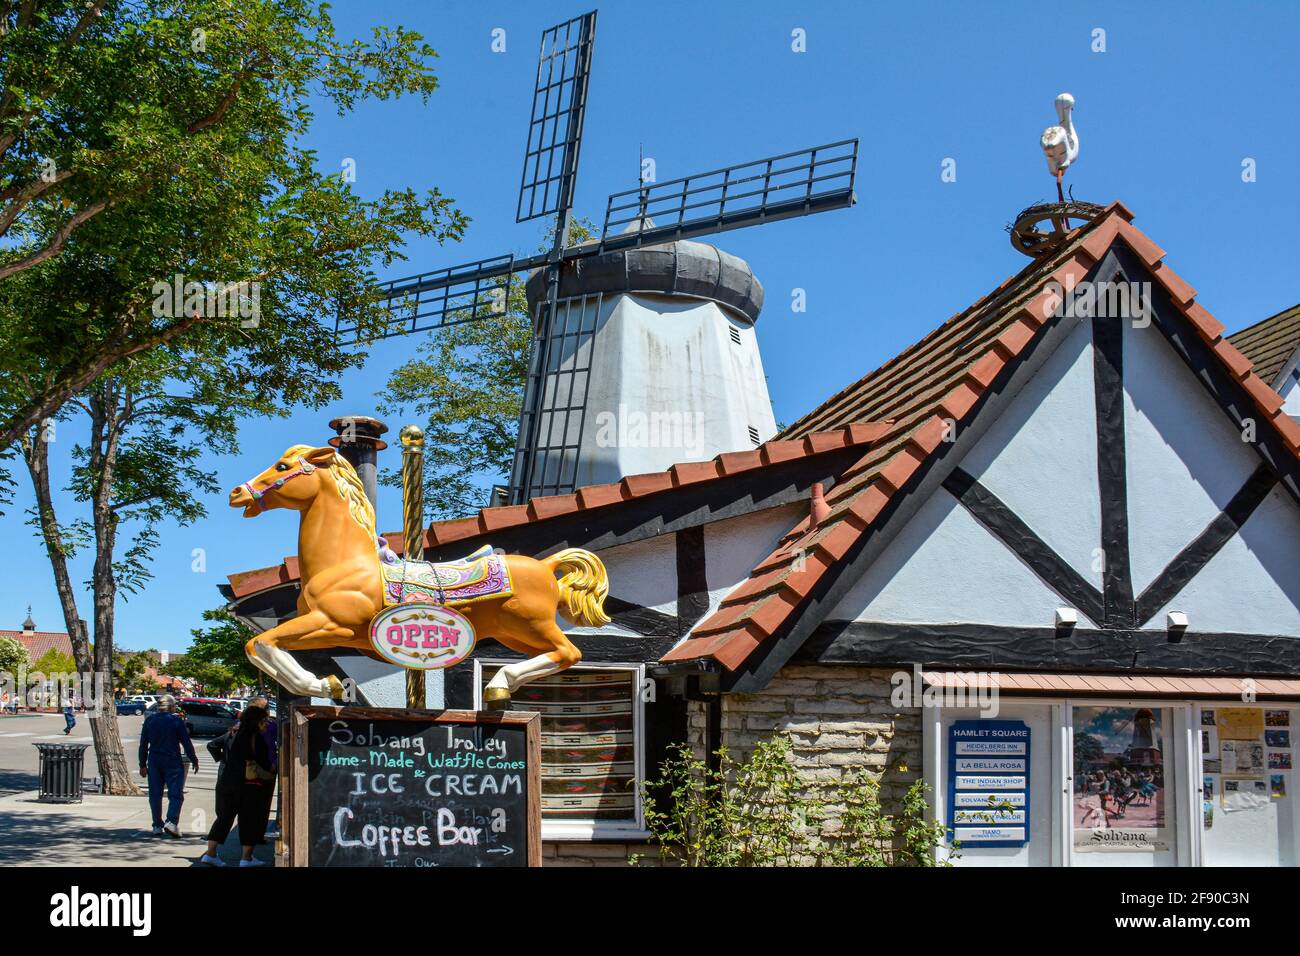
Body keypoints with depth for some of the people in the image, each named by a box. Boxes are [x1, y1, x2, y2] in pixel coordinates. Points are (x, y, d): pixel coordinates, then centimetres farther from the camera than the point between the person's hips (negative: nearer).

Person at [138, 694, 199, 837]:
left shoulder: (149, 720, 7)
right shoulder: (176, 720, -5)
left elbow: (143, 744, 10)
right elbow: (186, 743, -5)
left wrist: (143, 764, 16)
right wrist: (194, 761, 5)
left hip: (154, 761, 4)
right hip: (173, 761, -4)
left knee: (155, 794, 10)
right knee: (176, 793, -3)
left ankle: (157, 826, 10)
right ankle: (172, 821, -20)